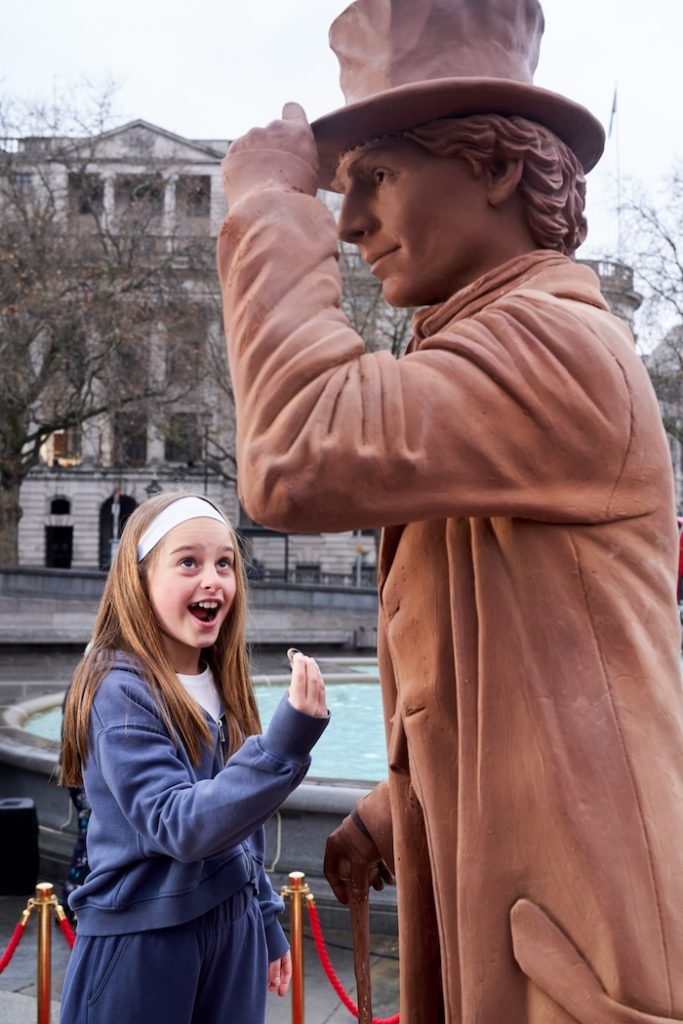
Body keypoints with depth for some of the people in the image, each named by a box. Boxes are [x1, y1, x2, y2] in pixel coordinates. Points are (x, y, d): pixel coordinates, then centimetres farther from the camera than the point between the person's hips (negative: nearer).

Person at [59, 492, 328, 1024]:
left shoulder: (222, 686, 5)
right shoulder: (121, 691, -16)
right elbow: (179, 825, -24)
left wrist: (266, 925, 18)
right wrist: (287, 738, -33)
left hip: (234, 932, 6)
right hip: (141, 942, -6)